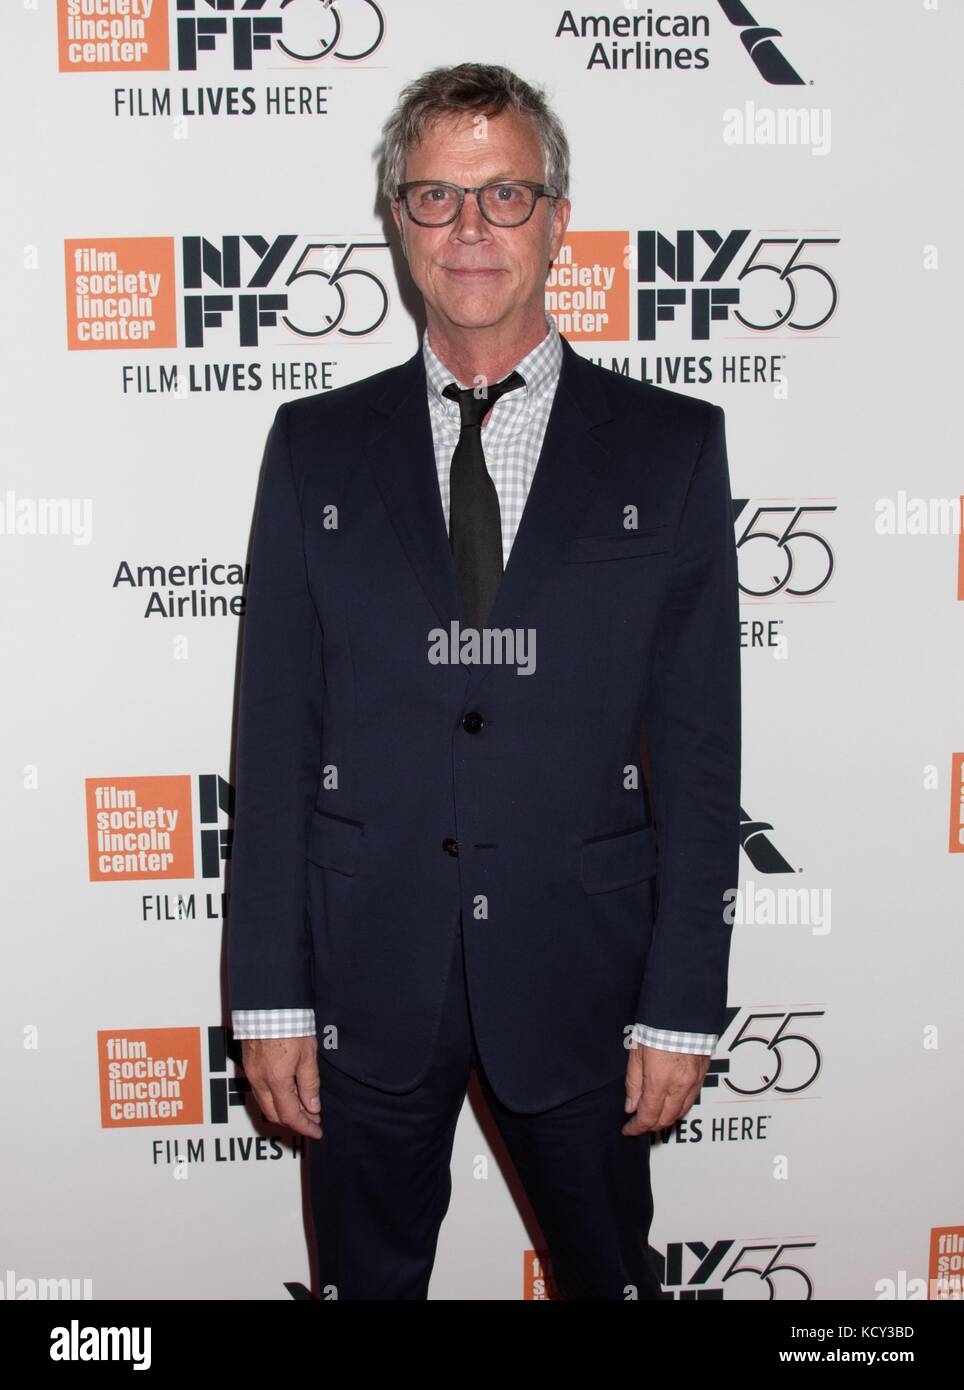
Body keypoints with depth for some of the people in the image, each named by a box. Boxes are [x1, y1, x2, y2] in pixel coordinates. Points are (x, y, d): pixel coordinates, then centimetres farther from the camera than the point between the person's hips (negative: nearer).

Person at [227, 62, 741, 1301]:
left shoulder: (670, 446, -1)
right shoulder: (316, 445, 2)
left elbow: (698, 746, -3)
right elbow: (275, 734, 0)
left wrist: (680, 1006, -5)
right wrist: (269, 996, -2)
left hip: (577, 972, 0)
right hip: (365, 973, 1)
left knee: (610, 1271, 19)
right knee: (366, 1275, 18)